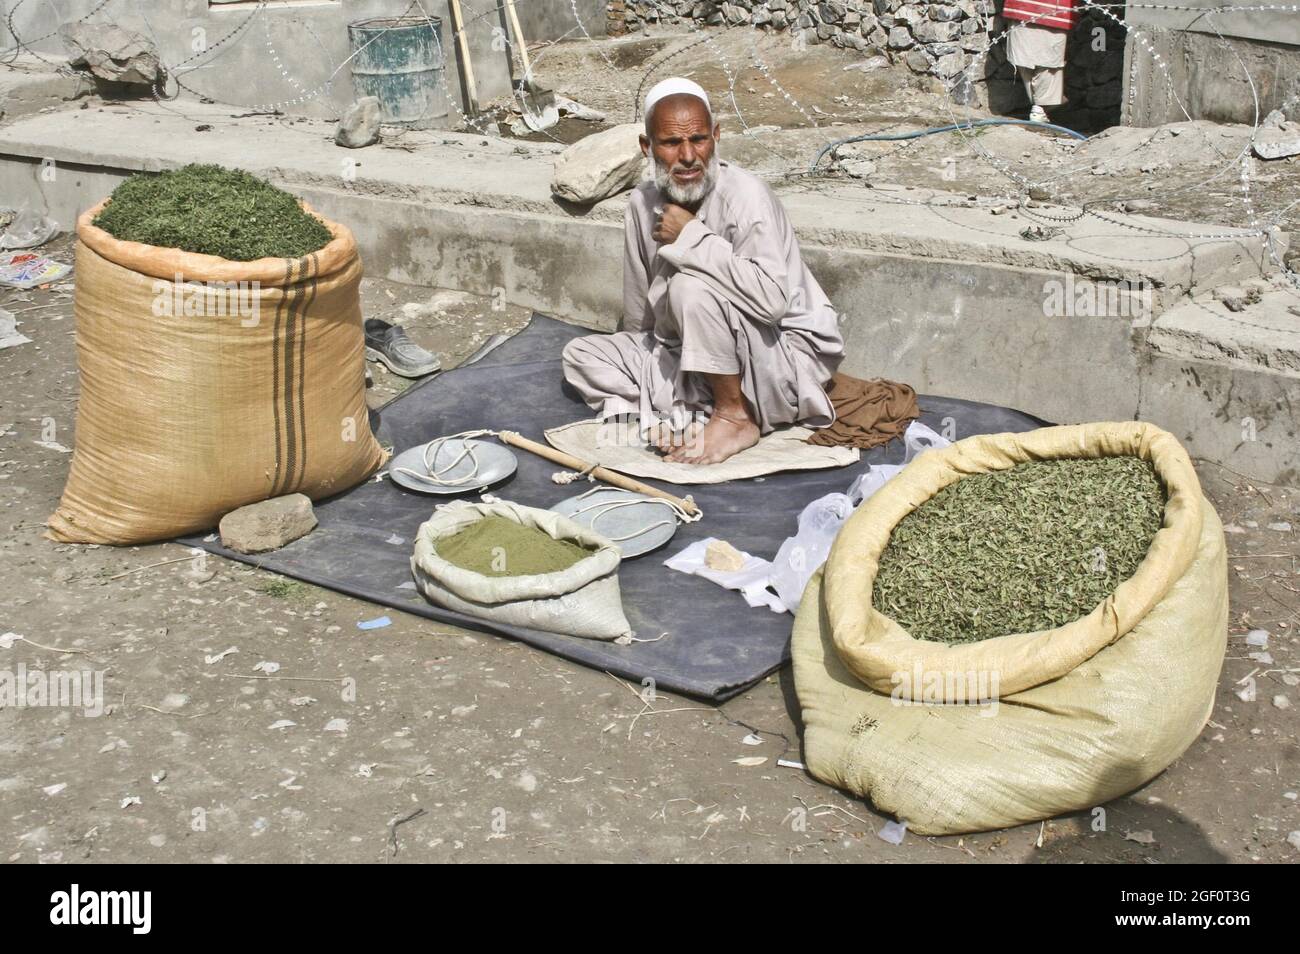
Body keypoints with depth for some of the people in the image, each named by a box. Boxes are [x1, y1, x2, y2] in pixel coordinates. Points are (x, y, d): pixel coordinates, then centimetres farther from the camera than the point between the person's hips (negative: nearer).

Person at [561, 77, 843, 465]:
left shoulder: (746, 196, -22)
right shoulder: (644, 203, -2)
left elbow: (772, 299, -37)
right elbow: (638, 316, 12)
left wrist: (691, 237, -29)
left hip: (786, 357, -7)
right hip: (697, 361, 8)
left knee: (692, 286, -31)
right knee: (581, 353, 1)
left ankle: (736, 417, -13)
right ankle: (698, 416, -12)